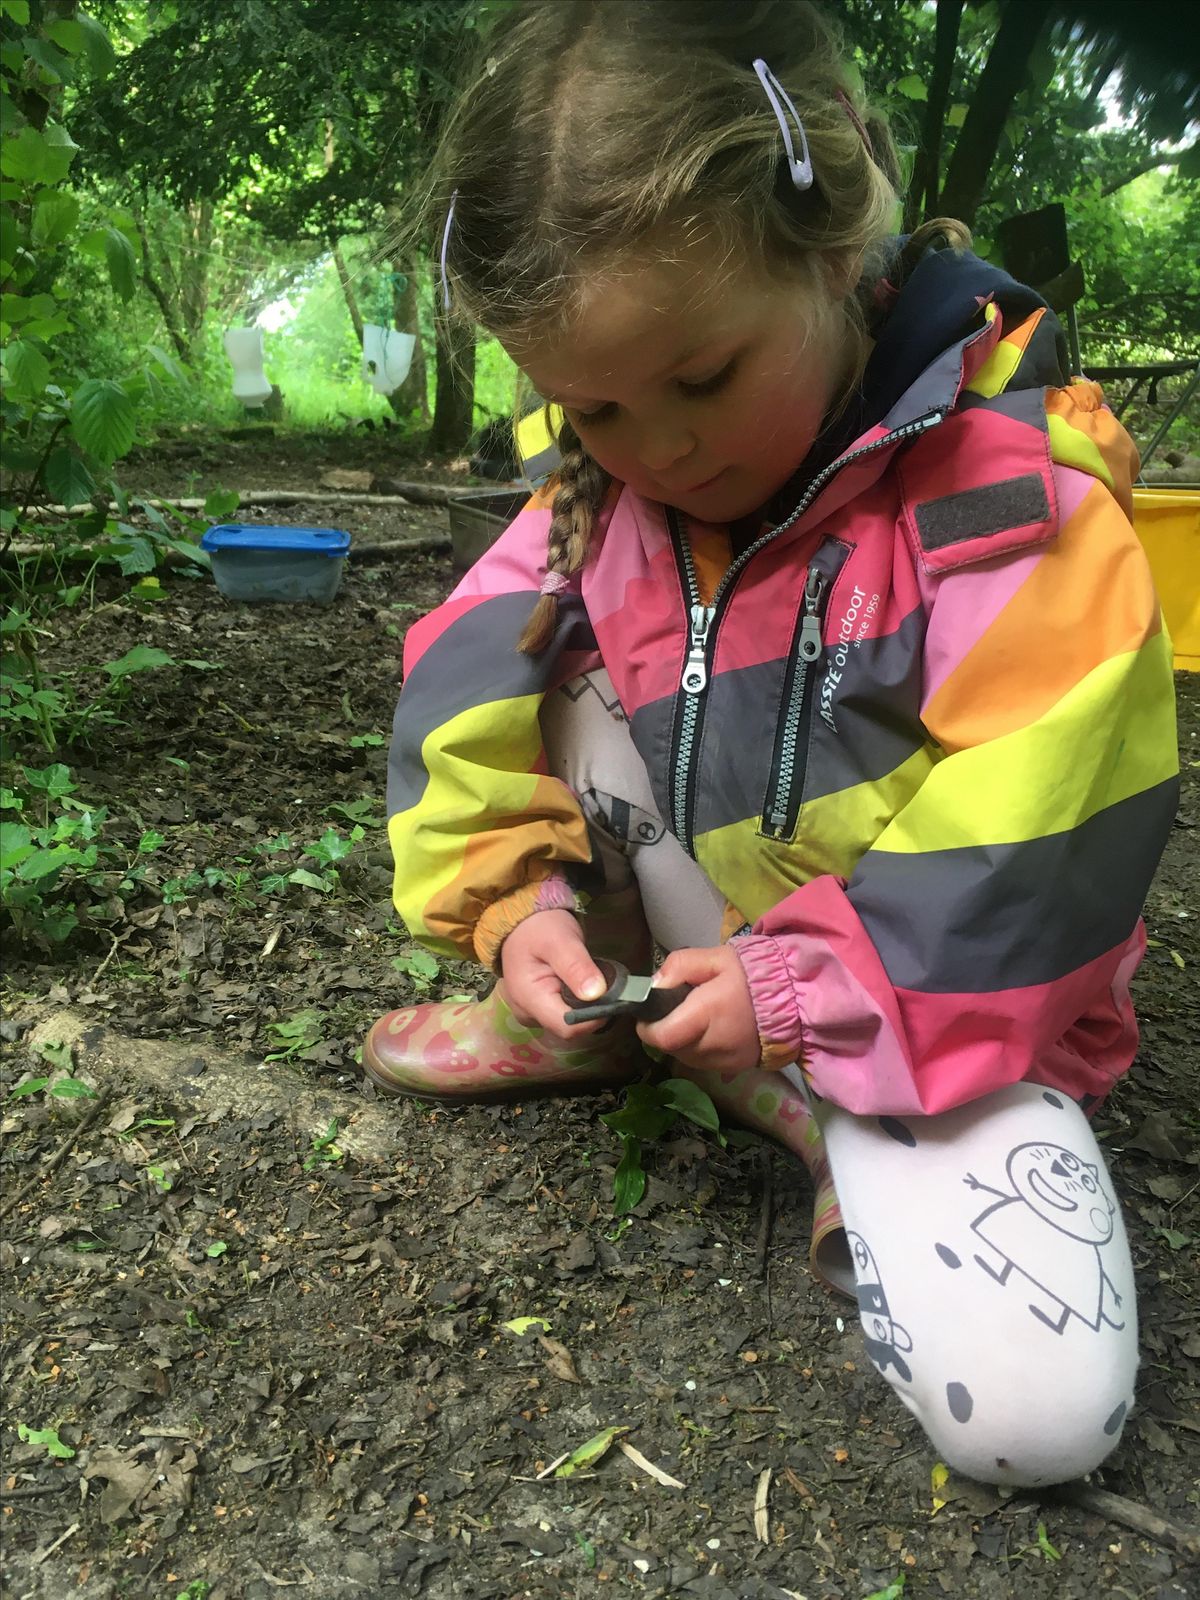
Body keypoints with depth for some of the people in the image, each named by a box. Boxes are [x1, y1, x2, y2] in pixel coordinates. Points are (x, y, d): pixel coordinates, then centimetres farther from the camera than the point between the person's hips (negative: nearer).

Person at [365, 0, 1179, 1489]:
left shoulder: (1010, 496, -21)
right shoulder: (592, 502, -6)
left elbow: (1034, 851, -22)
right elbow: (470, 698, -4)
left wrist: (808, 992, -21)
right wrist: (518, 899, -17)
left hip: (936, 1007, -4)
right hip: (687, 961, 5)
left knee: (1031, 1408, -23)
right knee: (550, 651, -13)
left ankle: (850, 1132, 5)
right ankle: (592, 1020, 4)